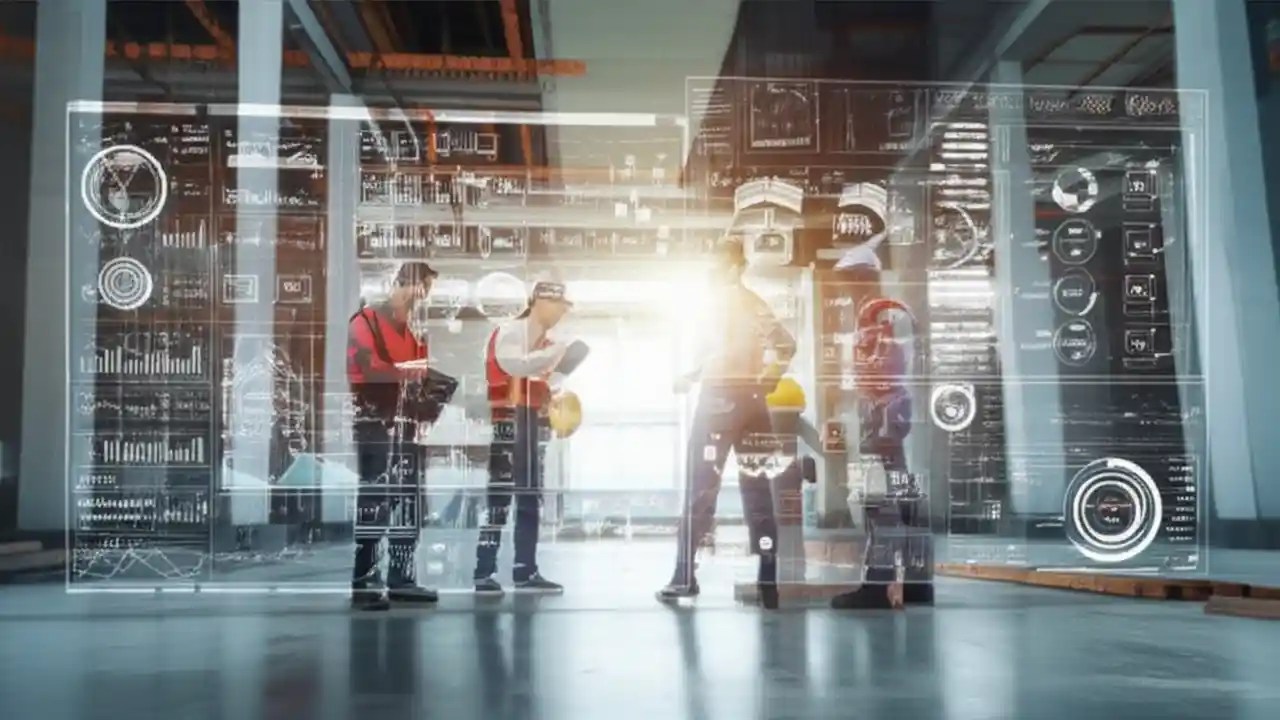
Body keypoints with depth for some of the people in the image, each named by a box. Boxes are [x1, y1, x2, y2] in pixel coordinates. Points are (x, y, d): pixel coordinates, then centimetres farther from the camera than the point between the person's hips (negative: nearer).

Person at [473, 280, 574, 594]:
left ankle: (525, 571, 19)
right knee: (499, 497, -11)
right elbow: (516, 365, -27)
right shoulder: (510, 331, -8)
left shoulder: (545, 343, 18)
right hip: (508, 422, -9)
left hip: (532, 425, 9)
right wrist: (559, 350, -27)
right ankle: (484, 573, -7)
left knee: (531, 499, 11)